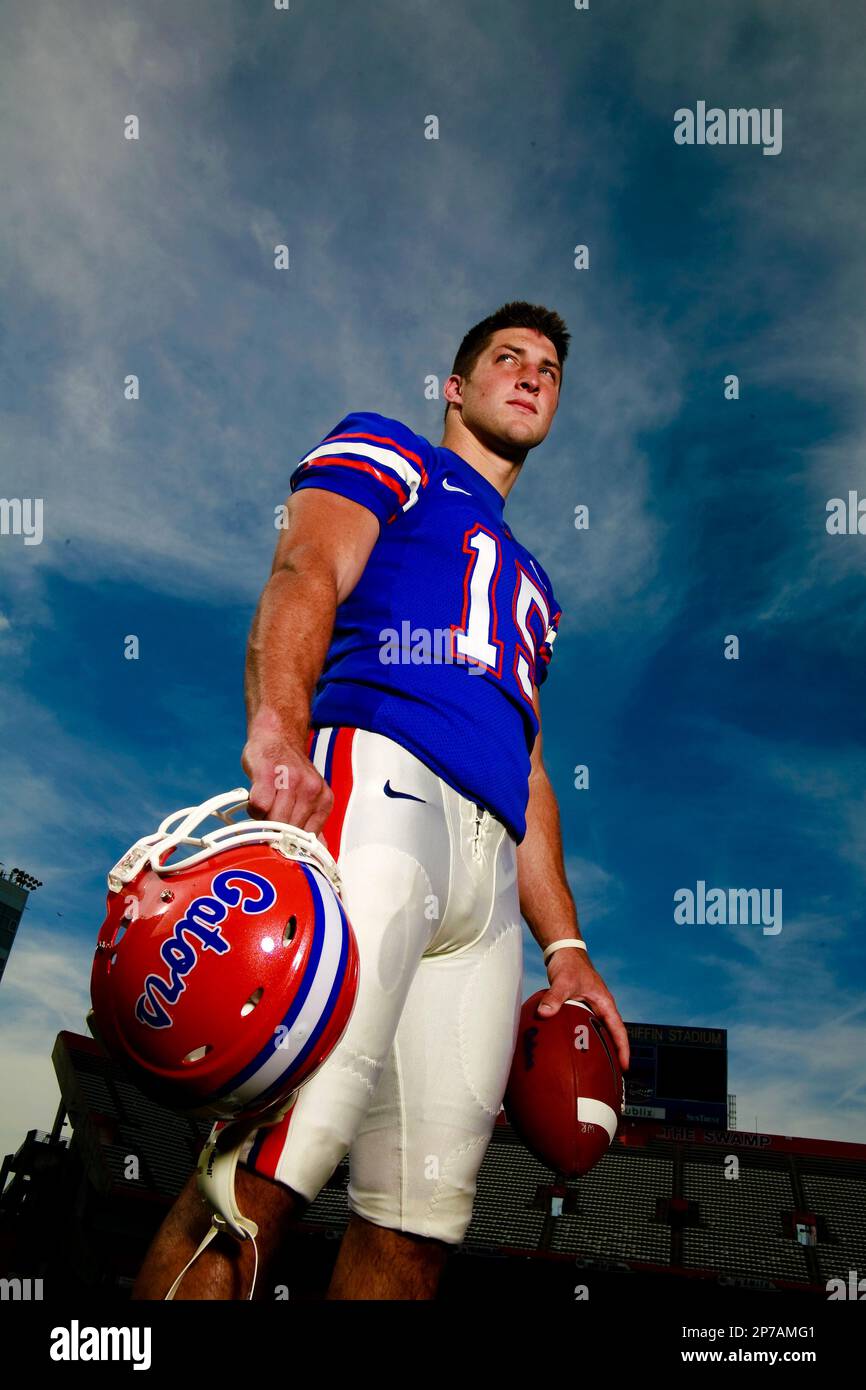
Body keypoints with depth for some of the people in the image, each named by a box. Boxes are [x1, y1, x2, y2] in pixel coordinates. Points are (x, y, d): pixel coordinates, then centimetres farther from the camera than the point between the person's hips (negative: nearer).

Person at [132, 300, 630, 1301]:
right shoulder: (386, 453, 20)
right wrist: (279, 725, -25)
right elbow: (305, 574, -3)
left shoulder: (527, 582, 38)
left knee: (422, 1217, 0)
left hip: (488, 859, 7)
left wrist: (564, 947, 20)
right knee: (281, 1150, -23)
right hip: (378, 777, -7)